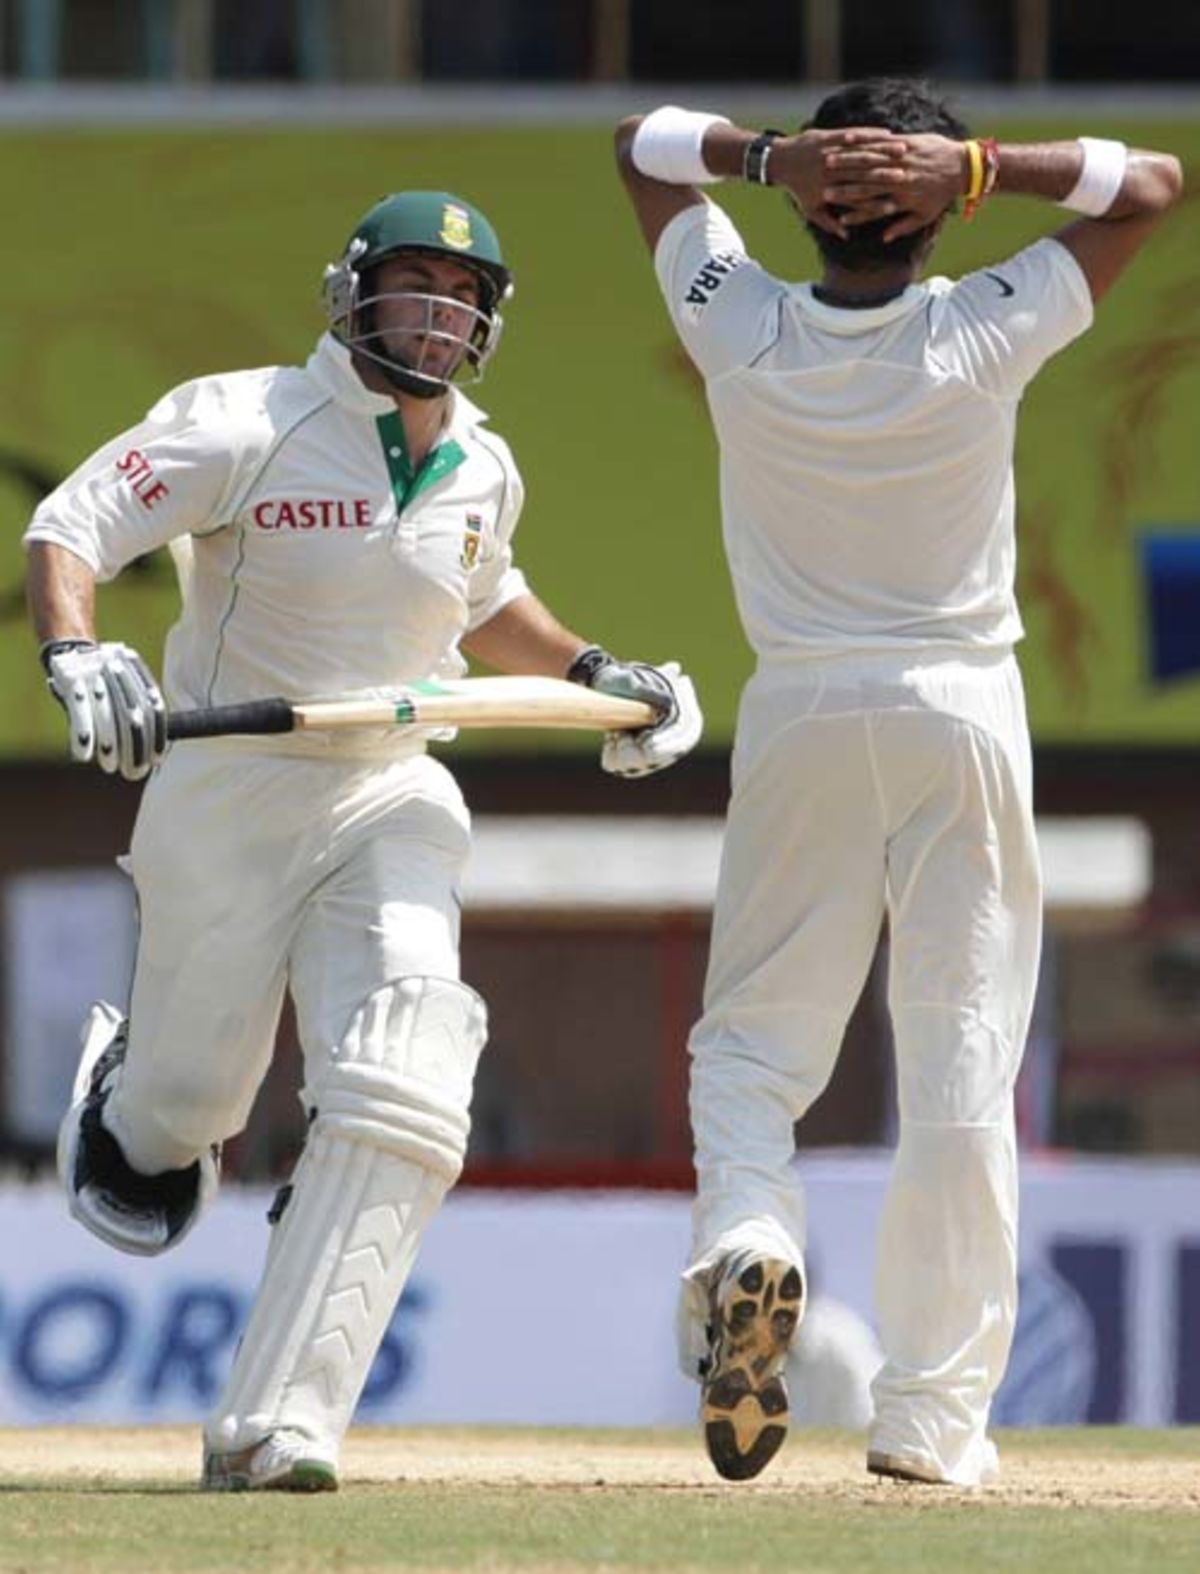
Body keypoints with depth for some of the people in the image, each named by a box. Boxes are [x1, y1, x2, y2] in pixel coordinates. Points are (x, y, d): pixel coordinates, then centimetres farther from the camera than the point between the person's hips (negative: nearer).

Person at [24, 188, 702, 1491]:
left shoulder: (481, 474, 7)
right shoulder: (250, 426, -11)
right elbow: (68, 526, -14)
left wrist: (590, 673, 14)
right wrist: (75, 656, -32)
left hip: (394, 804, 3)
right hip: (225, 789, -3)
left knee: (401, 1099, -18)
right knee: (194, 1097, 7)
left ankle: (273, 1429, -19)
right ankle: (127, 1088, 50)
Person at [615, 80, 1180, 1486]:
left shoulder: (743, 332, -10)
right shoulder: (984, 339, -13)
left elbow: (641, 143, 5)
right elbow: (1151, 184, -1)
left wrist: (769, 154, -12)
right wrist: (976, 164, -14)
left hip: (801, 718, 1)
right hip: (964, 712, -1)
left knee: (752, 1039, 12)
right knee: (960, 1061, 2)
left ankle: (743, 1239, -19)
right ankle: (933, 1412, -1)